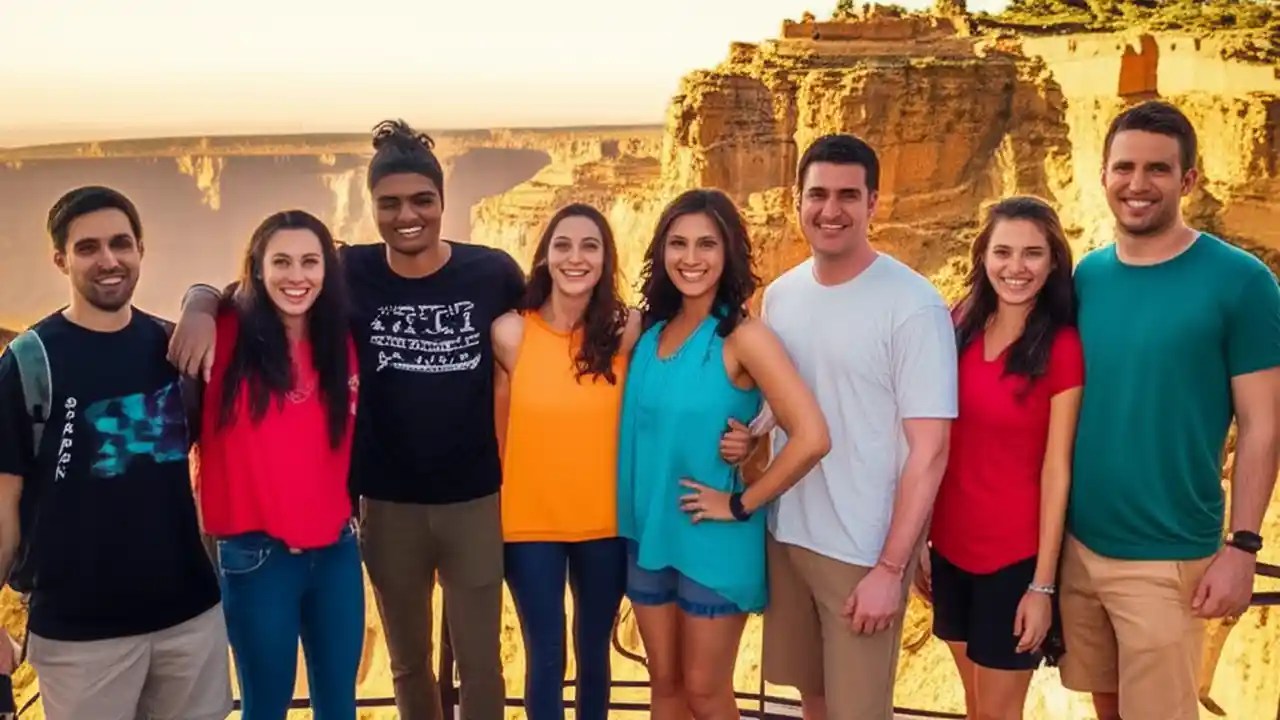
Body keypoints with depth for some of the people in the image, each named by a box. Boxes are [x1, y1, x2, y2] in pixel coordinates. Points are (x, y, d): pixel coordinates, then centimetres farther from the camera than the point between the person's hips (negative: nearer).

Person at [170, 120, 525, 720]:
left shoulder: (492, 271, -7)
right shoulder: (349, 273, -6)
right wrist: (201, 306, -23)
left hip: (476, 500, -1)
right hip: (388, 505, 1)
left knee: (480, 664, 10)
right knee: (408, 663, 19)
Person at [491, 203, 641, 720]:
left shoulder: (627, 330, -7)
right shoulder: (511, 332, -9)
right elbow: (497, 424, 1)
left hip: (606, 522, 1)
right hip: (530, 522, -1)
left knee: (593, 652, 17)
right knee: (546, 658, 8)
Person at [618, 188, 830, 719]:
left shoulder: (743, 337, -16)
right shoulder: (649, 331, 2)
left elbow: (811, 437, -25)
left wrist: (740, 505, -17)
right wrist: (632, 517, 3)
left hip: (712, 541, -5)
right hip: (647, 535, 5)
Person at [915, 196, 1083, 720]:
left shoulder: (1063, 346, -12)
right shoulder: (959, 328, 1)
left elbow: (1057, 468, -13)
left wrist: (1042, 583, -13)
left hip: (1016, 556, -4)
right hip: (951, 546, 4)